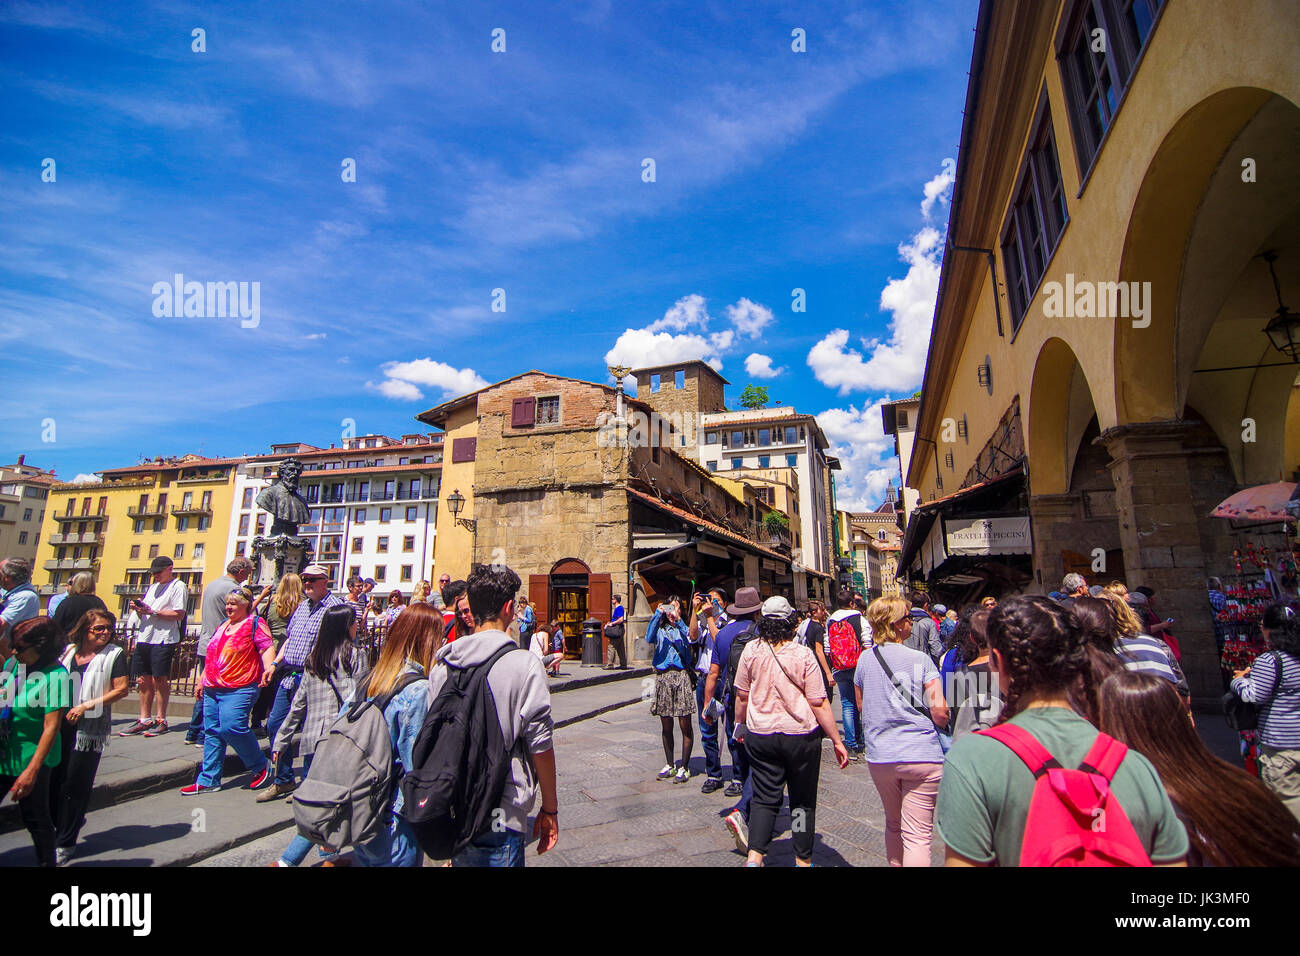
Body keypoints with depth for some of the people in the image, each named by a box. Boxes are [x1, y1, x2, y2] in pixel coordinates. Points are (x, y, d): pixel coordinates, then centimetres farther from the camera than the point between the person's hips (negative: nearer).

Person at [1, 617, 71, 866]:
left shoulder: (56, 676, -20)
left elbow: (51, 727, -20)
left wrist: (31, 771, -21)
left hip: (31, 759, -6)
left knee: (35, 819, 8)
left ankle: (46, 862, 26)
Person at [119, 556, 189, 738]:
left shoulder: (178, 586, -4)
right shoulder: (153, 587, 21)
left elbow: (179, 614, -14)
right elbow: (145, 614, 23)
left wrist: (153, 612, -16)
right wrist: (138, 608, 3)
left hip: (163, 640, -8)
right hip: (144, 638, 8)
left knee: (160, 680, -4)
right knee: (144, 680, 8)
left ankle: (161, 720, 5)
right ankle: (145, 720, 16)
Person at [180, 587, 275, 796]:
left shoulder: (255, 624, -5)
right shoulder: (223, 625, 19)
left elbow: (267, 648, -14)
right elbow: (212, 656, 27)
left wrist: (269, 666, -31)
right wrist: (203, 681, 26)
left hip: (239, 689, -8)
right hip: (213, 690, 8)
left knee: (232, 727, -16)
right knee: (212, 732, 9)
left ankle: (261, 766, 3)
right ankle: (208, 780, 18)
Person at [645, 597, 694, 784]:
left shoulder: (683, 628, 9)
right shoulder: (660, 630, 13)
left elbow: (690, 638, -13)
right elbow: (649, 638, -8)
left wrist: (678, 620, -22)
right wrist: (657, 614, -14)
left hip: (681, 676, -2)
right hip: (662, 676, 2)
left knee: (685, 725, -2)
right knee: (666, 725, 9)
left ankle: (684, 767, 8)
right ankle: (670, 765, 22)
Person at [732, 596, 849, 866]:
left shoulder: (751, 650, -5)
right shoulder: (802, 654, -12)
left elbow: (742, 695, 3)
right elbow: (819, 703, -12)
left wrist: (740, 725, 19)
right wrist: (837, 741, -4)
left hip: (760, 735, 2)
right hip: (801, 735, -2)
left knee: (765, 798, 11)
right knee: (802, 801, 15)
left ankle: (754, 856, 0)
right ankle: (803, 859, 26)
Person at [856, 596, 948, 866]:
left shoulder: (865, 660, 1)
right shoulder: (920, 659, -11)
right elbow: (940, 711, -13)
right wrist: (941, 724, 8)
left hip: (879, 757, 4)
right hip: (921, 755, -4)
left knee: (893, 825, 23)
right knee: (917, 836, 2)